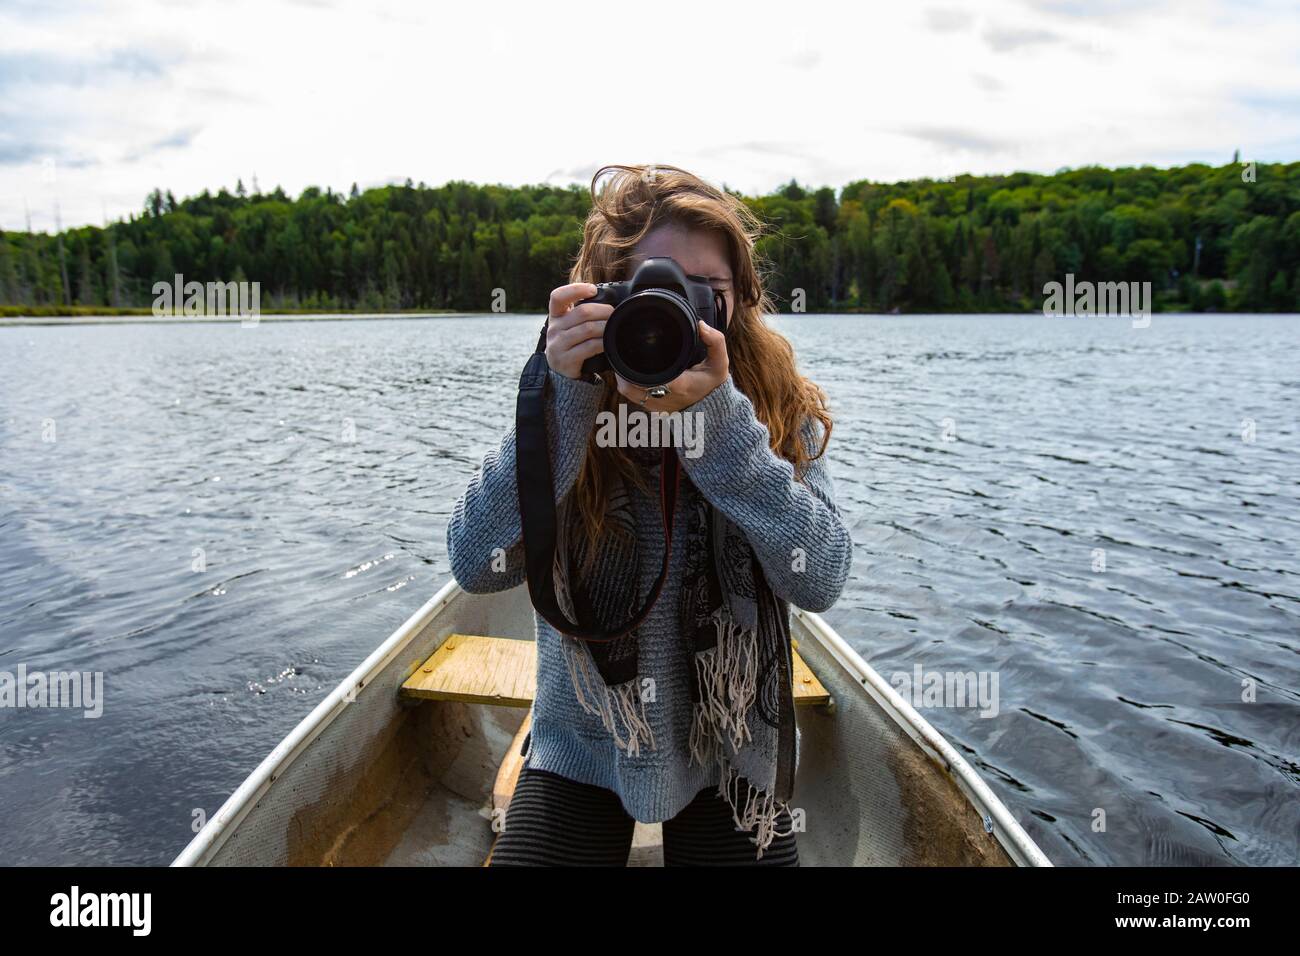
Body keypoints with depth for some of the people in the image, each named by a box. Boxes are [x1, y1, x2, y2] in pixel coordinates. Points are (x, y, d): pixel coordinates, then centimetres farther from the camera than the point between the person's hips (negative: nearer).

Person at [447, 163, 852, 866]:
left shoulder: (781, 412, -9)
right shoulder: (564, 409, -9)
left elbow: (820, 582, -22)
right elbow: (476, 566, -21)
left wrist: (719, 418, -30)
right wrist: (562, 400, -28)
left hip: (731, 754, 0)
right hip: (580, 753, 0)